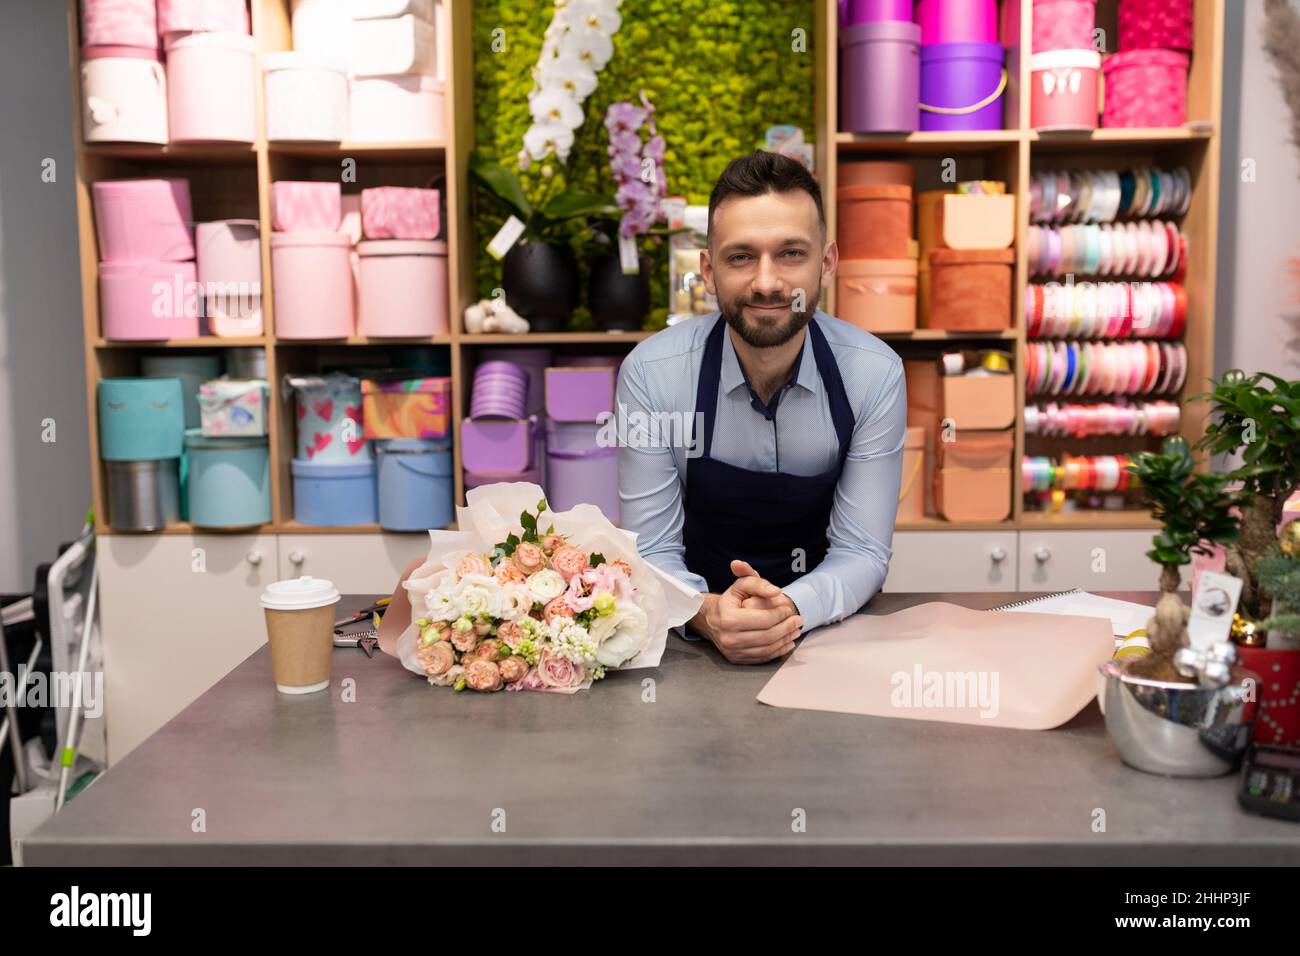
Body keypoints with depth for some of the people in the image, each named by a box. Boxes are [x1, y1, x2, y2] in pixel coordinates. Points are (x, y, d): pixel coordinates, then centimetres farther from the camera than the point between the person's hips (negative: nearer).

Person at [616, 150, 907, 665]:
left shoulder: (875, 374, -13)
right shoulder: (651, 373, -15)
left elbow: (861, 551, -10)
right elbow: (652, 553, -10)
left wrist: (791, 607, -31)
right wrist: (707, 614, -32)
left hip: (831, 627, 1)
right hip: (699, 642, -1)